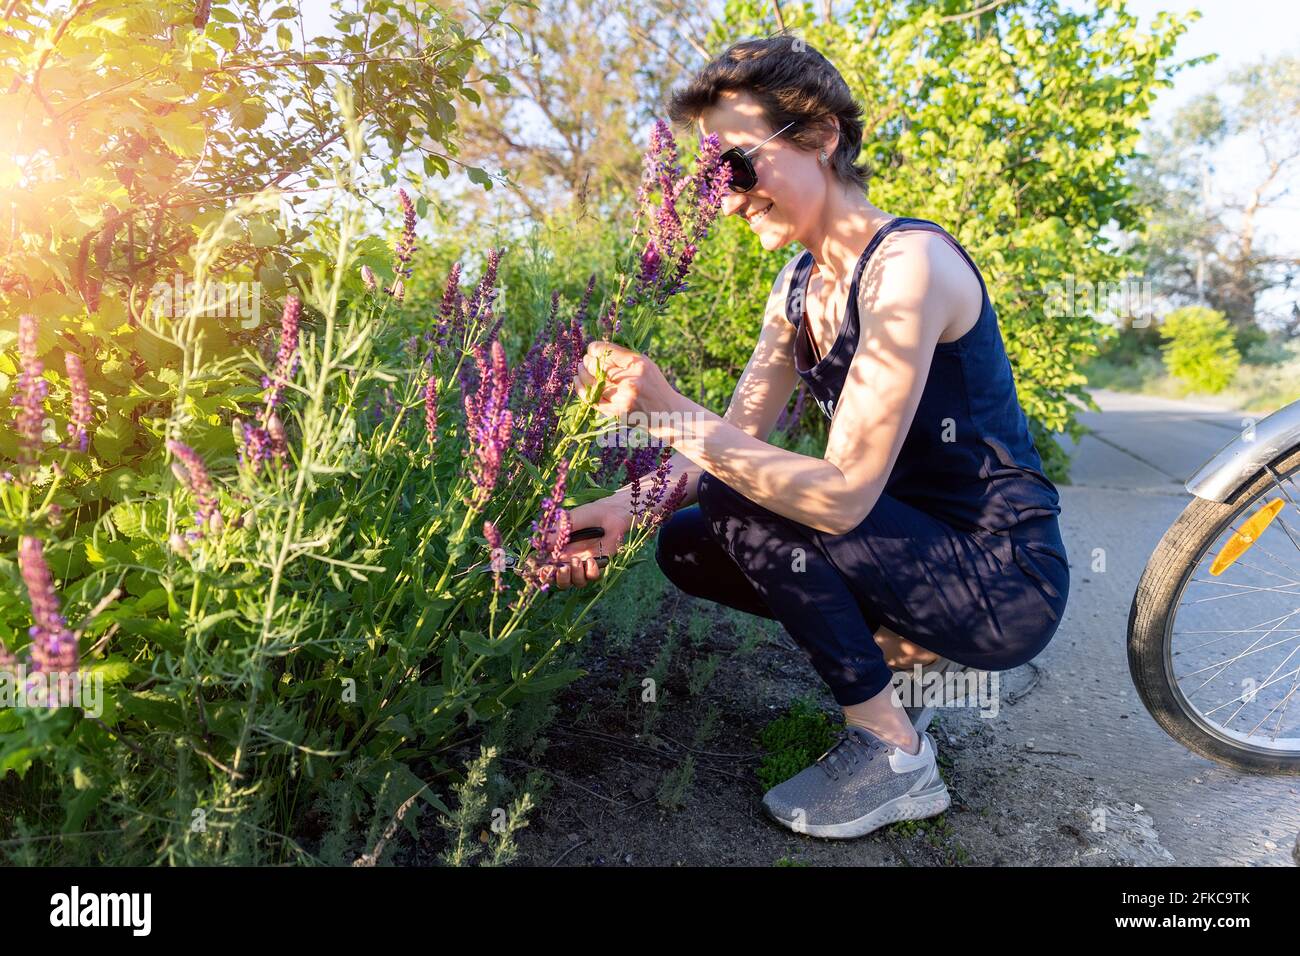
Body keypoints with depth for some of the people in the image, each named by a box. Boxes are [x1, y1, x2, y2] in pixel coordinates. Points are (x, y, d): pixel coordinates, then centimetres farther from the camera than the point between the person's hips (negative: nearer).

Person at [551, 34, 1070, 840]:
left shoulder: (907, 263, -23)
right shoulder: (800, 285, 4)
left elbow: (844, 493, -29)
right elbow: (734, 438, 2)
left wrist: (675, 414, -33)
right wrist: (623, 506, -13)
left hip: (1008, 586, -8)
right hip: (921, 552, 8)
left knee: (743, 504, -23)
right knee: (686, 545, 3)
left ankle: (895, 753, -7)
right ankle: (899, 645, 11)